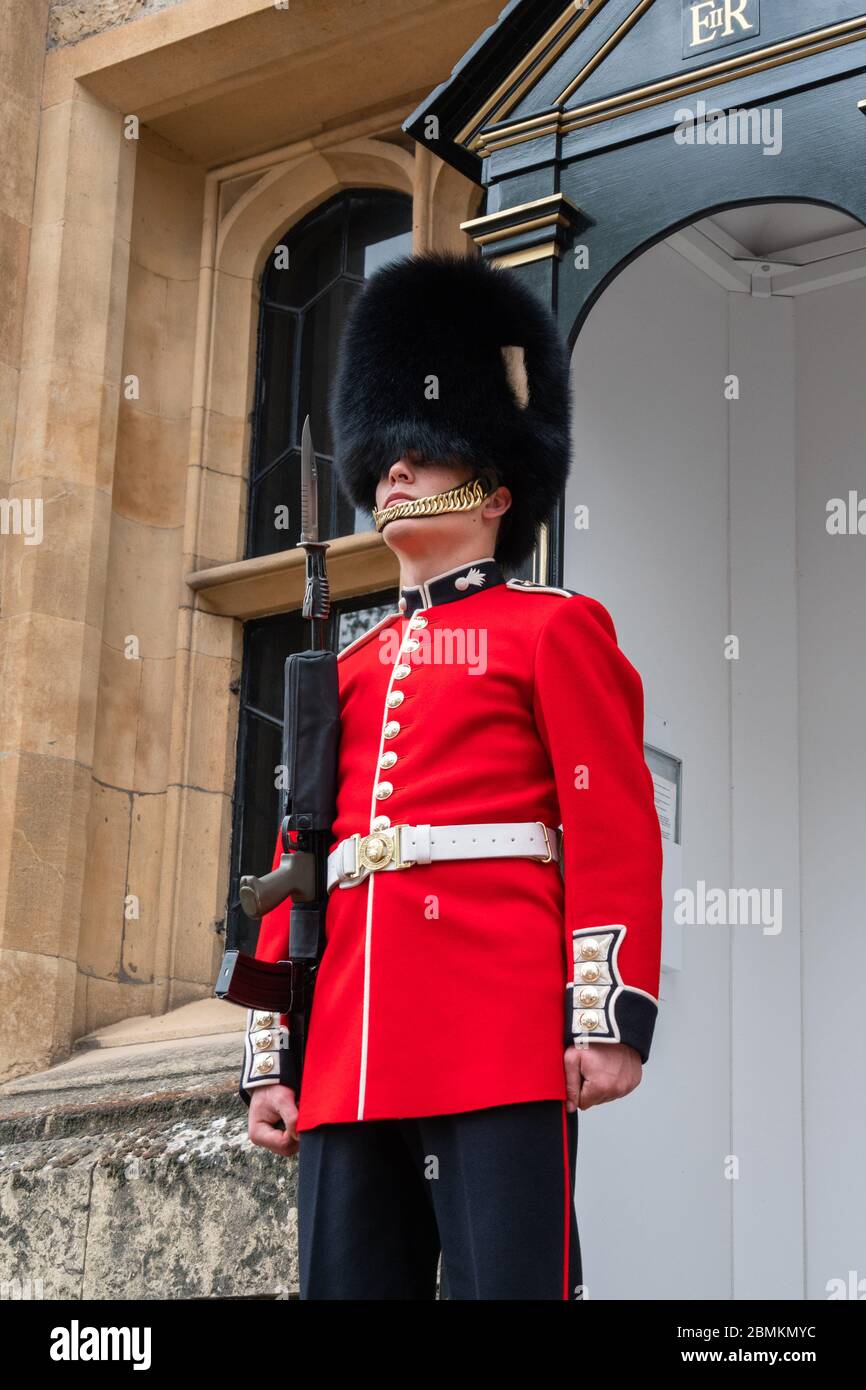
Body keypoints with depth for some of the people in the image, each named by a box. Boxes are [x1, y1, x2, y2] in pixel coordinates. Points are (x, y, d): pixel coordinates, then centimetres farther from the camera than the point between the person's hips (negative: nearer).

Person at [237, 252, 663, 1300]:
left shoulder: (555, 630, 9)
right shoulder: (350, 672, 24)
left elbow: (616, 831, -2)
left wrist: (611, 1016, -13)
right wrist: (270, 1064, 14)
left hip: (502, 1044, -5)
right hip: (345, 1063, 6)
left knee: (507, 1282, -9)